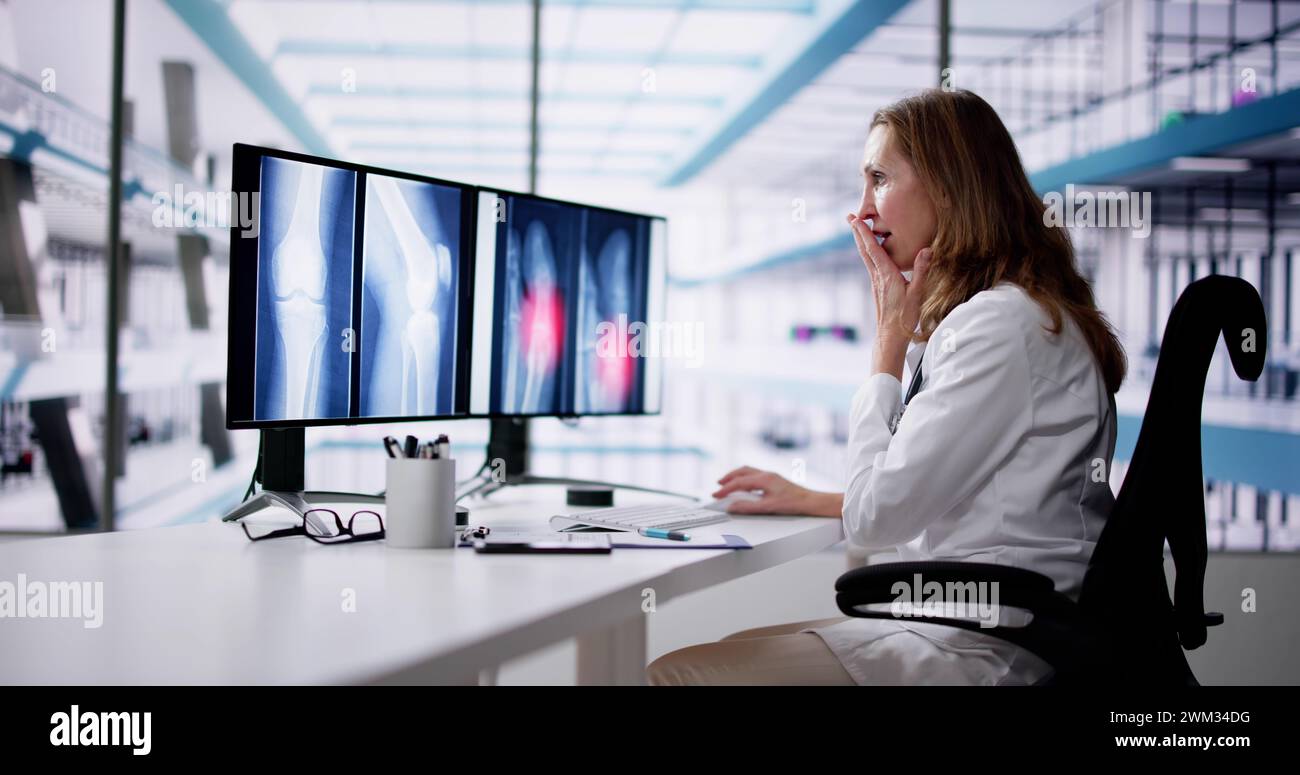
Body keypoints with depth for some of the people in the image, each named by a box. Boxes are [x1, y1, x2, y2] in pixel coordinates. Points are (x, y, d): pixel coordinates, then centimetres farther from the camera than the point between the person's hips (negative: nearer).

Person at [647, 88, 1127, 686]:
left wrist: (890, 338, -8)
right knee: (722, 653, 15)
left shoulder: (1002, 325, -18)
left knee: (677, 674, -12)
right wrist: (810, 500, 18)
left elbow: (873, 519, -17)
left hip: (980, 656, -11)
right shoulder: (1002, 312, 16)